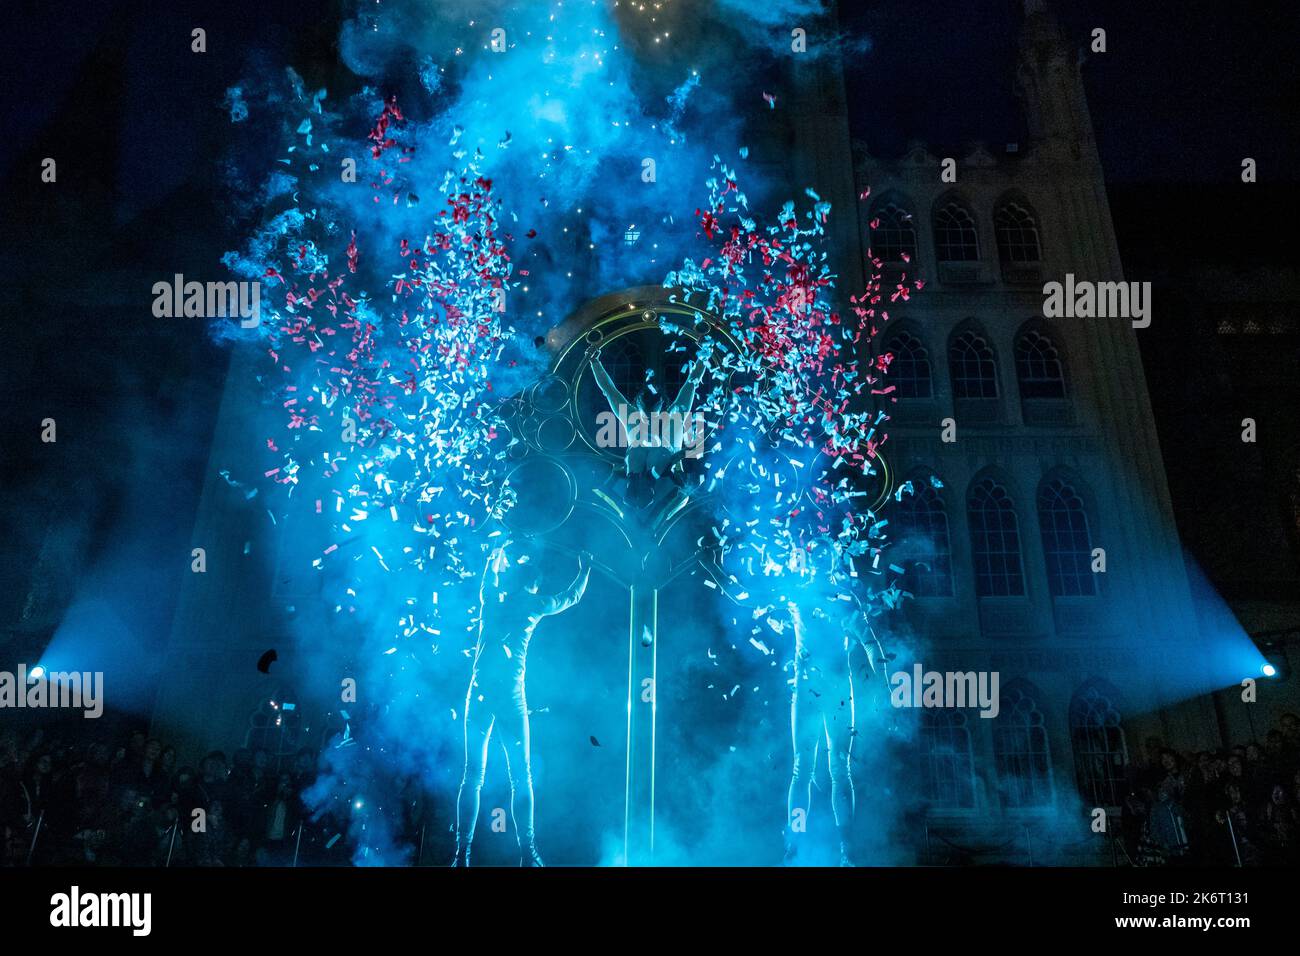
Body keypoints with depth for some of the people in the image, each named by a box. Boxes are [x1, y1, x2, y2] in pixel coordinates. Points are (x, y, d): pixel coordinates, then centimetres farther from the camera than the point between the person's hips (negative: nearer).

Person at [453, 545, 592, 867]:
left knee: (473, 776, 4)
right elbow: (572, 595, 20)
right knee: (521, 778, 4)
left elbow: (492, 570, 34)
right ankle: (527, 853, -1)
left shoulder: (491, 597, 11)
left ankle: (462, 852, -2)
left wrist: (504, 551, 51)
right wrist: (585, 568, 37)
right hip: (510, 695, -3)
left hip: (479, 693, 3)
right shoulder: (534, 604, 3)